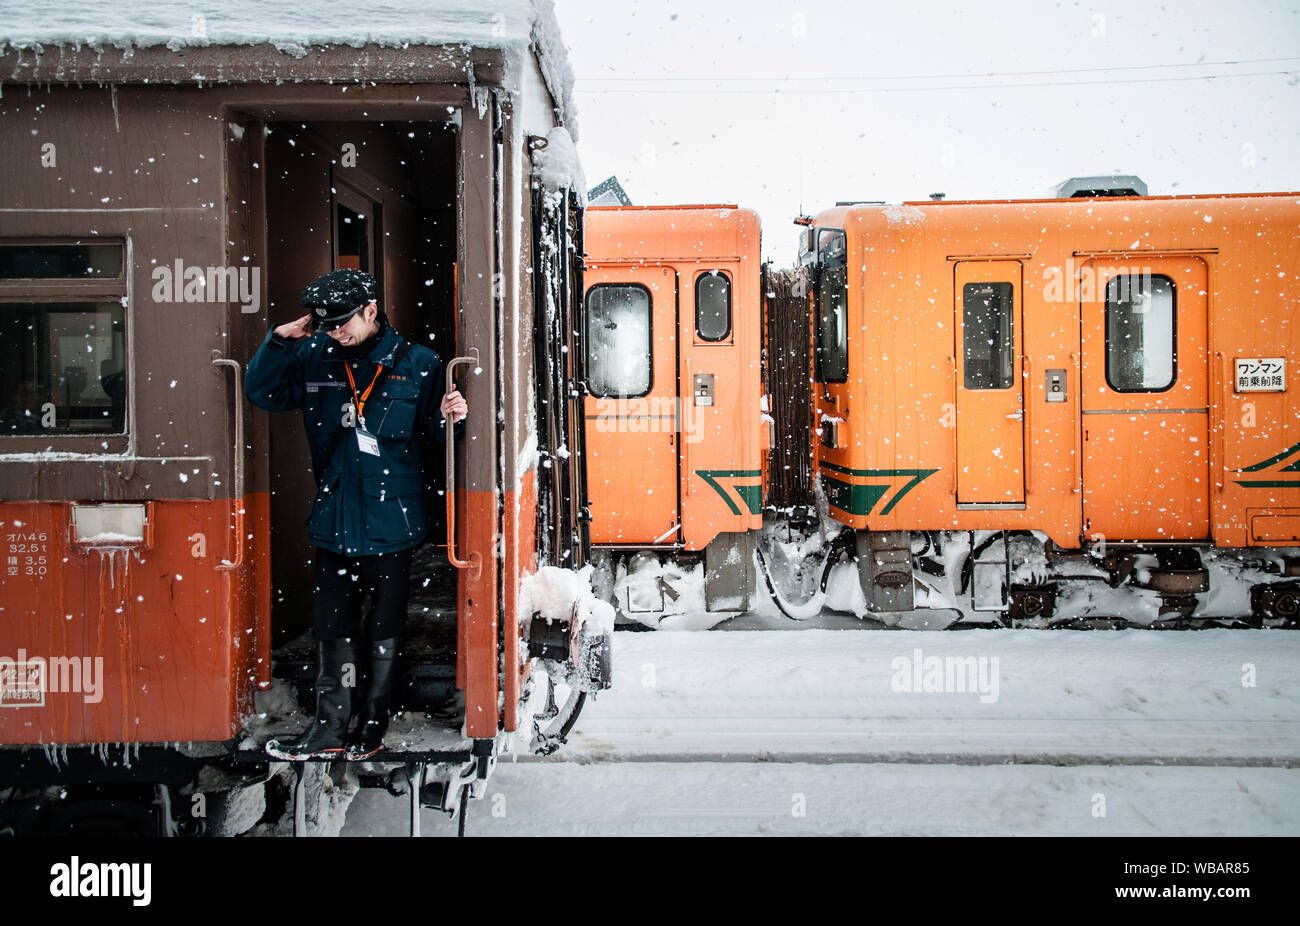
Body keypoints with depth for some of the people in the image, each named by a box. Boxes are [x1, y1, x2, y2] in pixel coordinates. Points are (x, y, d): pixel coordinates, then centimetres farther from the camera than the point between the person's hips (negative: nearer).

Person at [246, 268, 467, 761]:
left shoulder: (418, 364, -4)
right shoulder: (315, 359, 4)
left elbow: (432, 435, 1)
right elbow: (263, 393, 12)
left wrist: (447, 418, -20)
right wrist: (277, 343, -1)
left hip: (391, 521, -3)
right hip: (334, 521, 3)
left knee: (384, 630, 11)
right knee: (332, 628, 11)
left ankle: (373, 724, 27)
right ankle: (330, 728, 23)